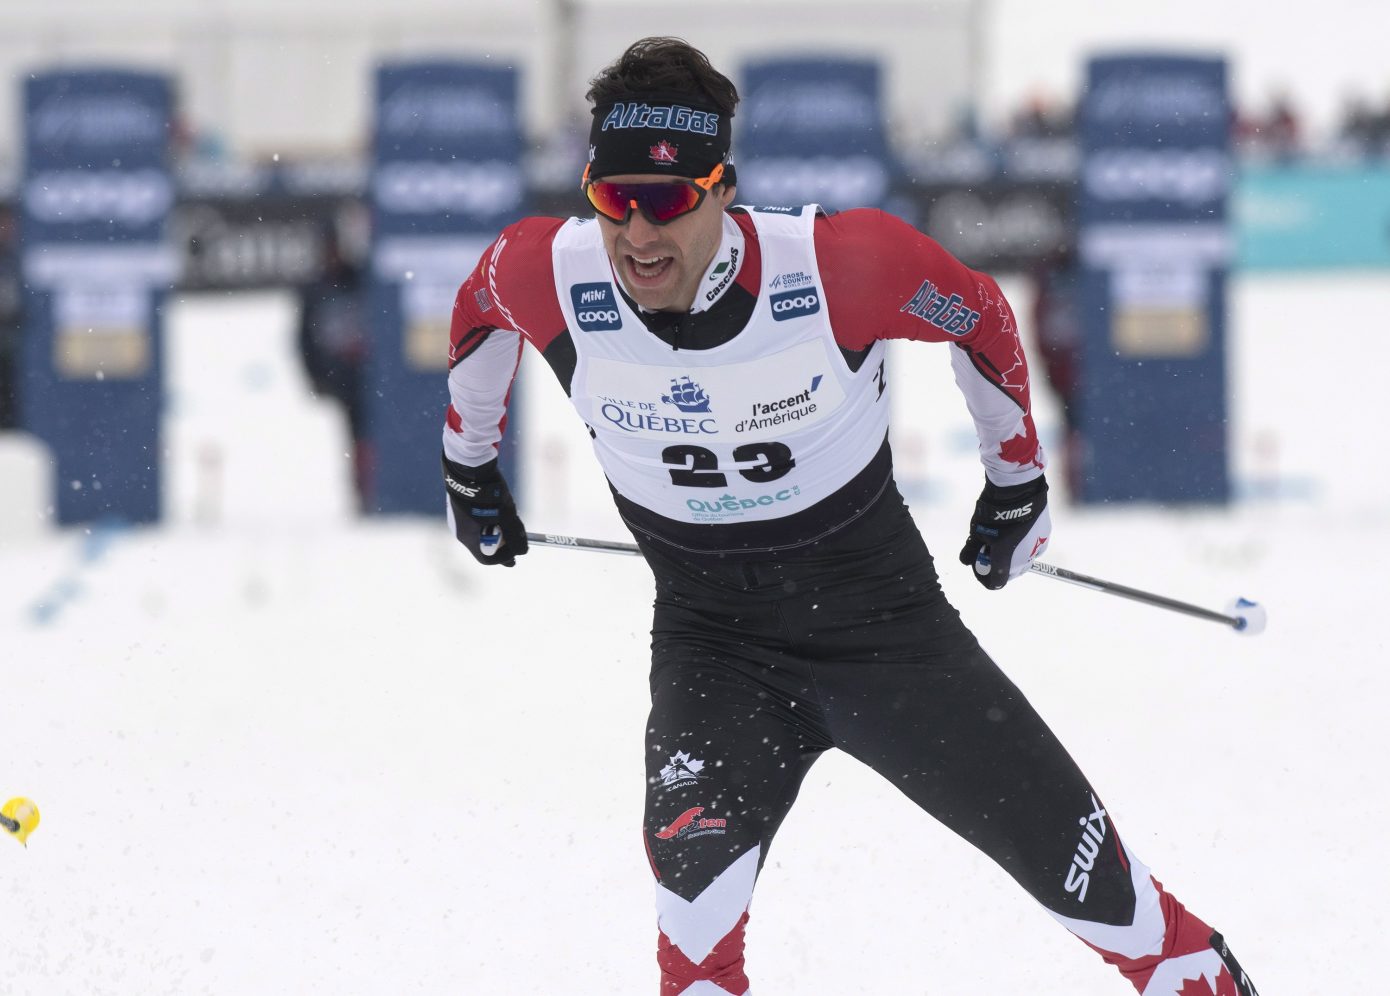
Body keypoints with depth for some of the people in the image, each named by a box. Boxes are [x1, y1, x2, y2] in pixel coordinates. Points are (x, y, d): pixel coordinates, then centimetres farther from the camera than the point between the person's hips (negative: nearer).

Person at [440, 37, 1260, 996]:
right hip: (711, 638, 1)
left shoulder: (839, 263, -27)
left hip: (883, 618, -1)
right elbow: (483, 301, 6)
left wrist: (1017, 478, 7)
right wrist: (468, 461, 19)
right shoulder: (549, 277, -21)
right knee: (693, 841, -27)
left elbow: (981, 315, -6)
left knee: (1076, 863, 6)